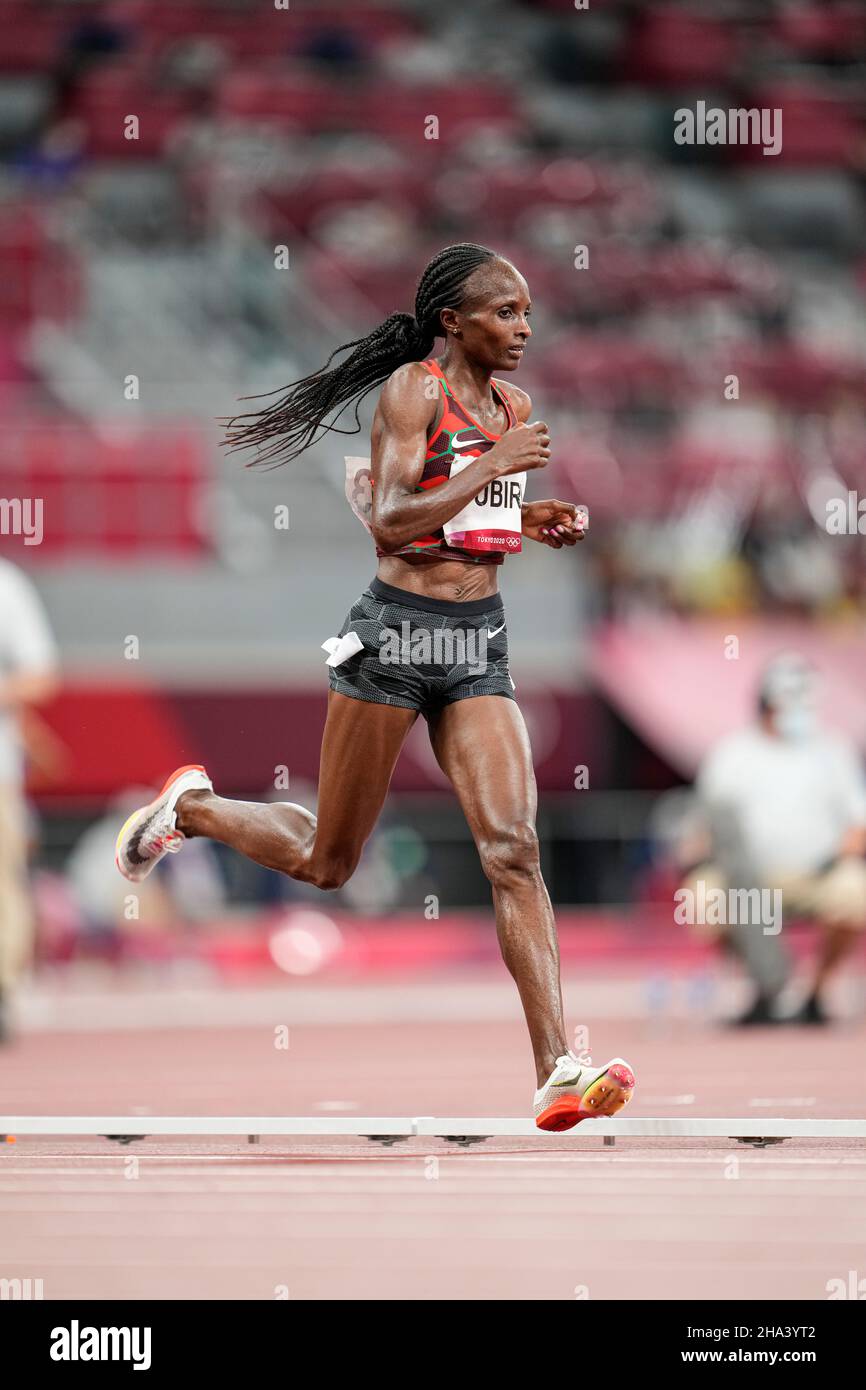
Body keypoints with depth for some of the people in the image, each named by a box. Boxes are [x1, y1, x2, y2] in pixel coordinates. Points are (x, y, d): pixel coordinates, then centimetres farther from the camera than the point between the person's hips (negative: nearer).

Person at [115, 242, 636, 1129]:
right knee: (325, 863, 7)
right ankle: (191, 808, 37)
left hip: (479, 643, 5)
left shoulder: (513, 405, 11)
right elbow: (391, 525, -19)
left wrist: (531, 520, 9)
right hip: (396, 632, -5)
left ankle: (557, 1071, -18)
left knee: (513, 849, -10)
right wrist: (493, 467, -23)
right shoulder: (412, 389, -10)